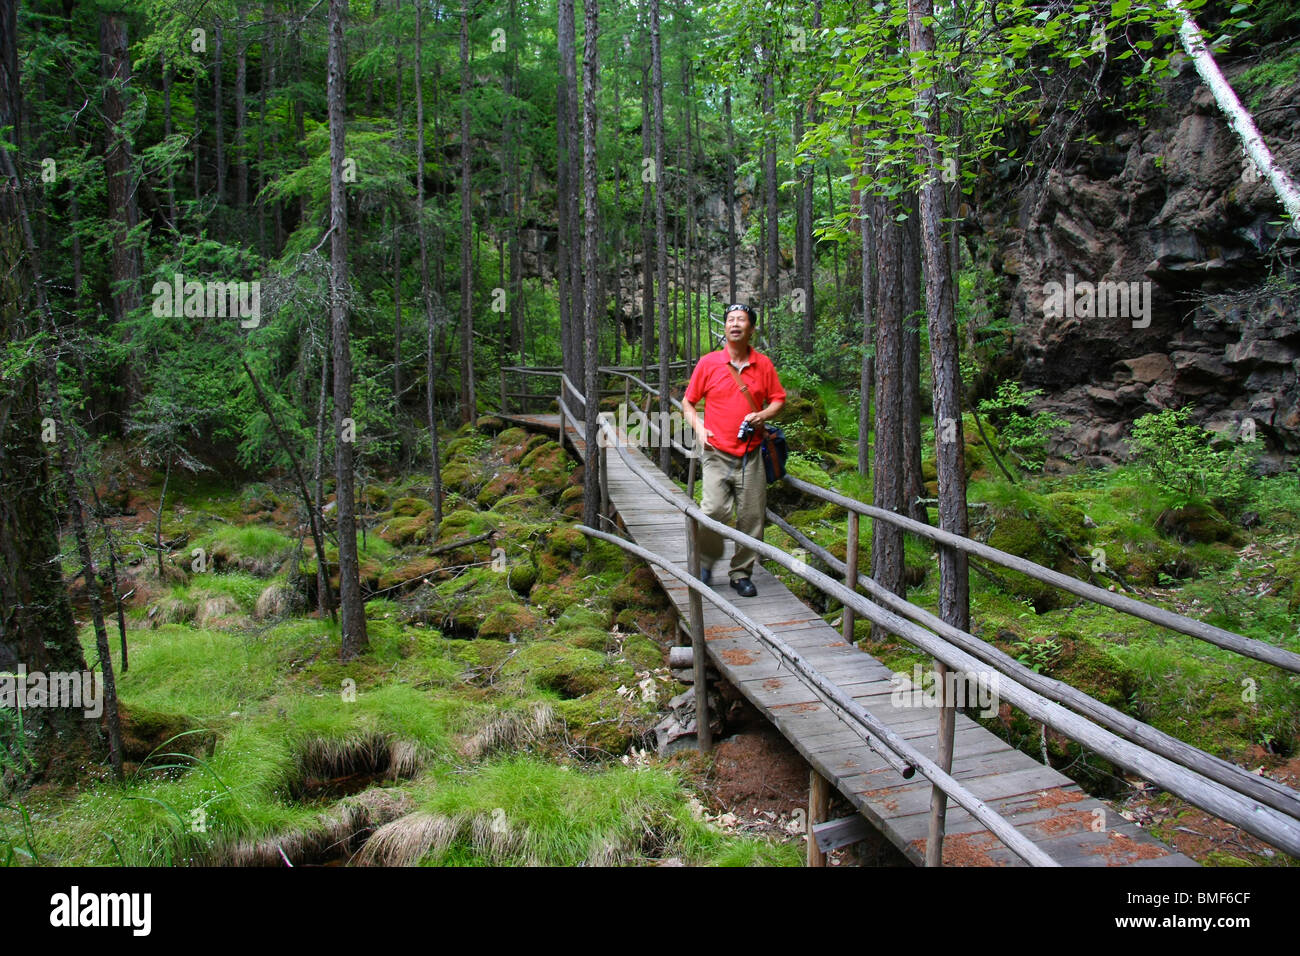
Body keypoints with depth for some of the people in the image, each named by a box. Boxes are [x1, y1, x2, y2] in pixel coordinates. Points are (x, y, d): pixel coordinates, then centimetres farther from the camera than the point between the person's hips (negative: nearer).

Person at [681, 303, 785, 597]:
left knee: (751, 517, 3)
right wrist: (699, 428, -6)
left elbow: (778, 399, 15)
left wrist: (763, 415, -6)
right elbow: (687, 402, 10)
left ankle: (742, 573, 19)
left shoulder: (764, 364, 7)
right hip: (717, 452, -2)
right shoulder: (708, 363, 3)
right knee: (715, 509, -17)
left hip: (751, 455, 2)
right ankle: (706, 558, 11)